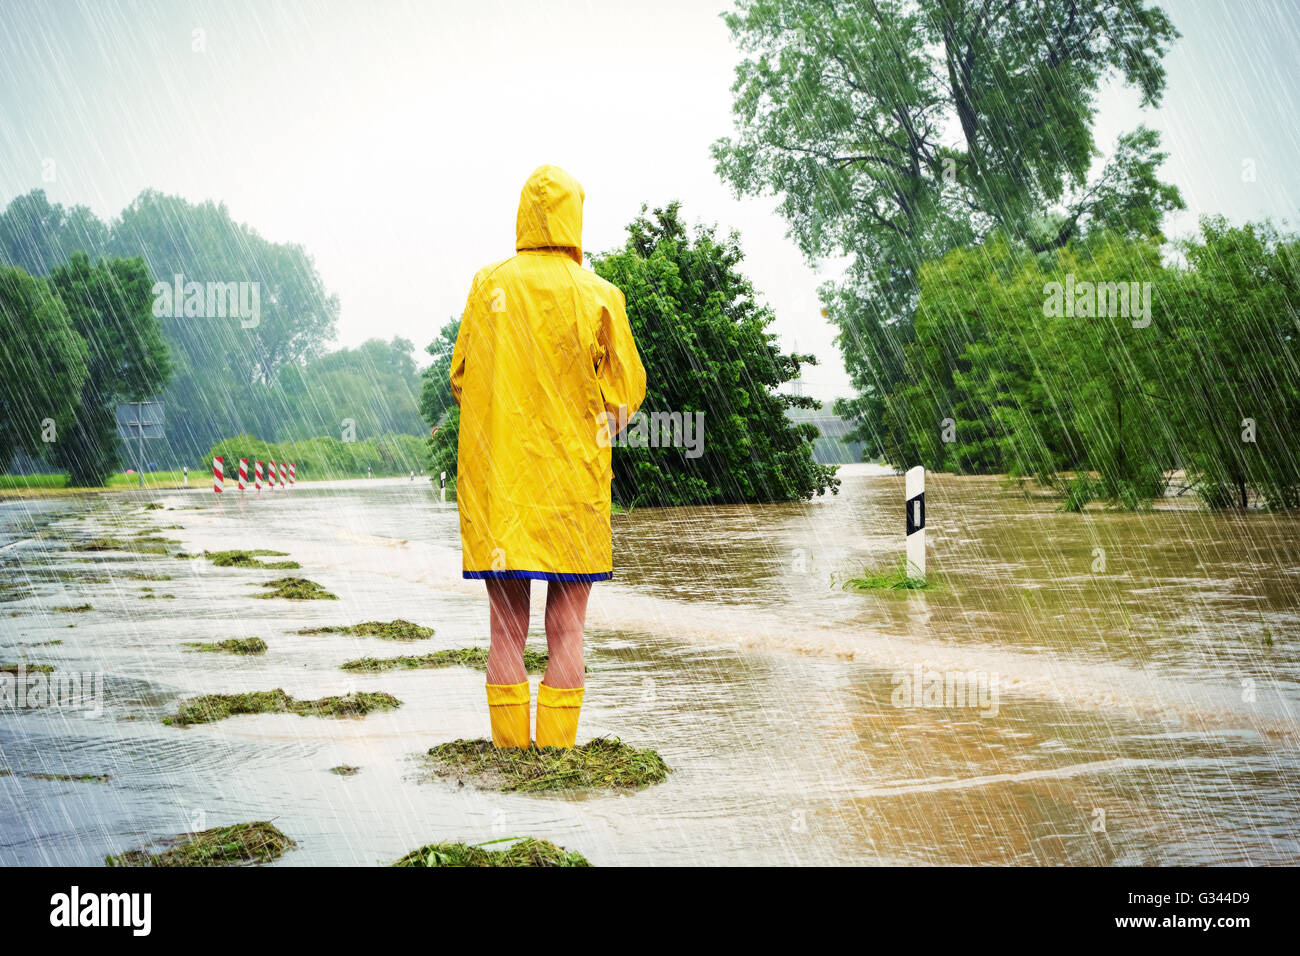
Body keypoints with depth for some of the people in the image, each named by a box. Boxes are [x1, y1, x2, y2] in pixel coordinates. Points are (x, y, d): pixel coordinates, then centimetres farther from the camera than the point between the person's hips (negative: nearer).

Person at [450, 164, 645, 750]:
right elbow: (627, 391, 1)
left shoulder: (489, 286, 0)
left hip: (496, 482, 2)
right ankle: (557, 751, 4)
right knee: (566, 633, 5)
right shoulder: (599, 296, -4)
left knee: (506, 631, 7)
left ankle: (509, 748, 8)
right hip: (572, 479, -1)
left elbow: (459, 378, 7)